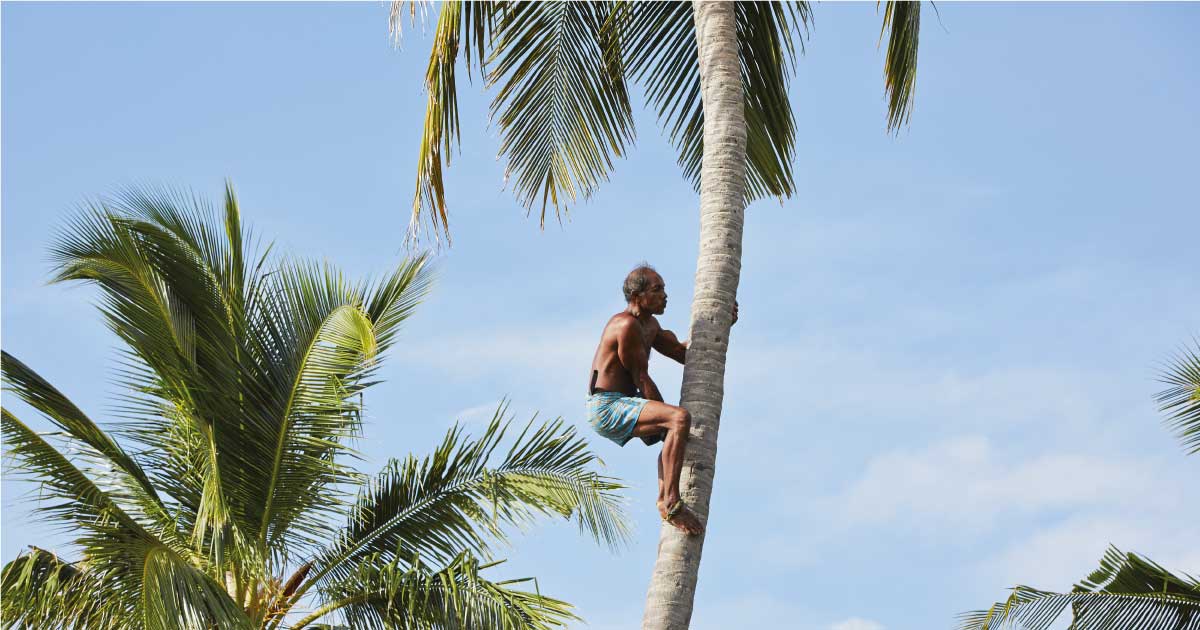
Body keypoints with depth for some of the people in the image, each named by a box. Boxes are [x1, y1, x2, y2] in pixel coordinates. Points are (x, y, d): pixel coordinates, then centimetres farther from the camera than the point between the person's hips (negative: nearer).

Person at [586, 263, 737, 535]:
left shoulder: (650, 325, 17)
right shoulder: (627, 325, -15)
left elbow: (683, 354, 22)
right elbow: (641, 380, -15)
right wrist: (667, 415, -11)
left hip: (621, 407, 11)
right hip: (606, 406, -11)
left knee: (673, 431, 25)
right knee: (680, 419, -28)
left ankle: (663, 498, 15)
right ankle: (671, 503, -30)